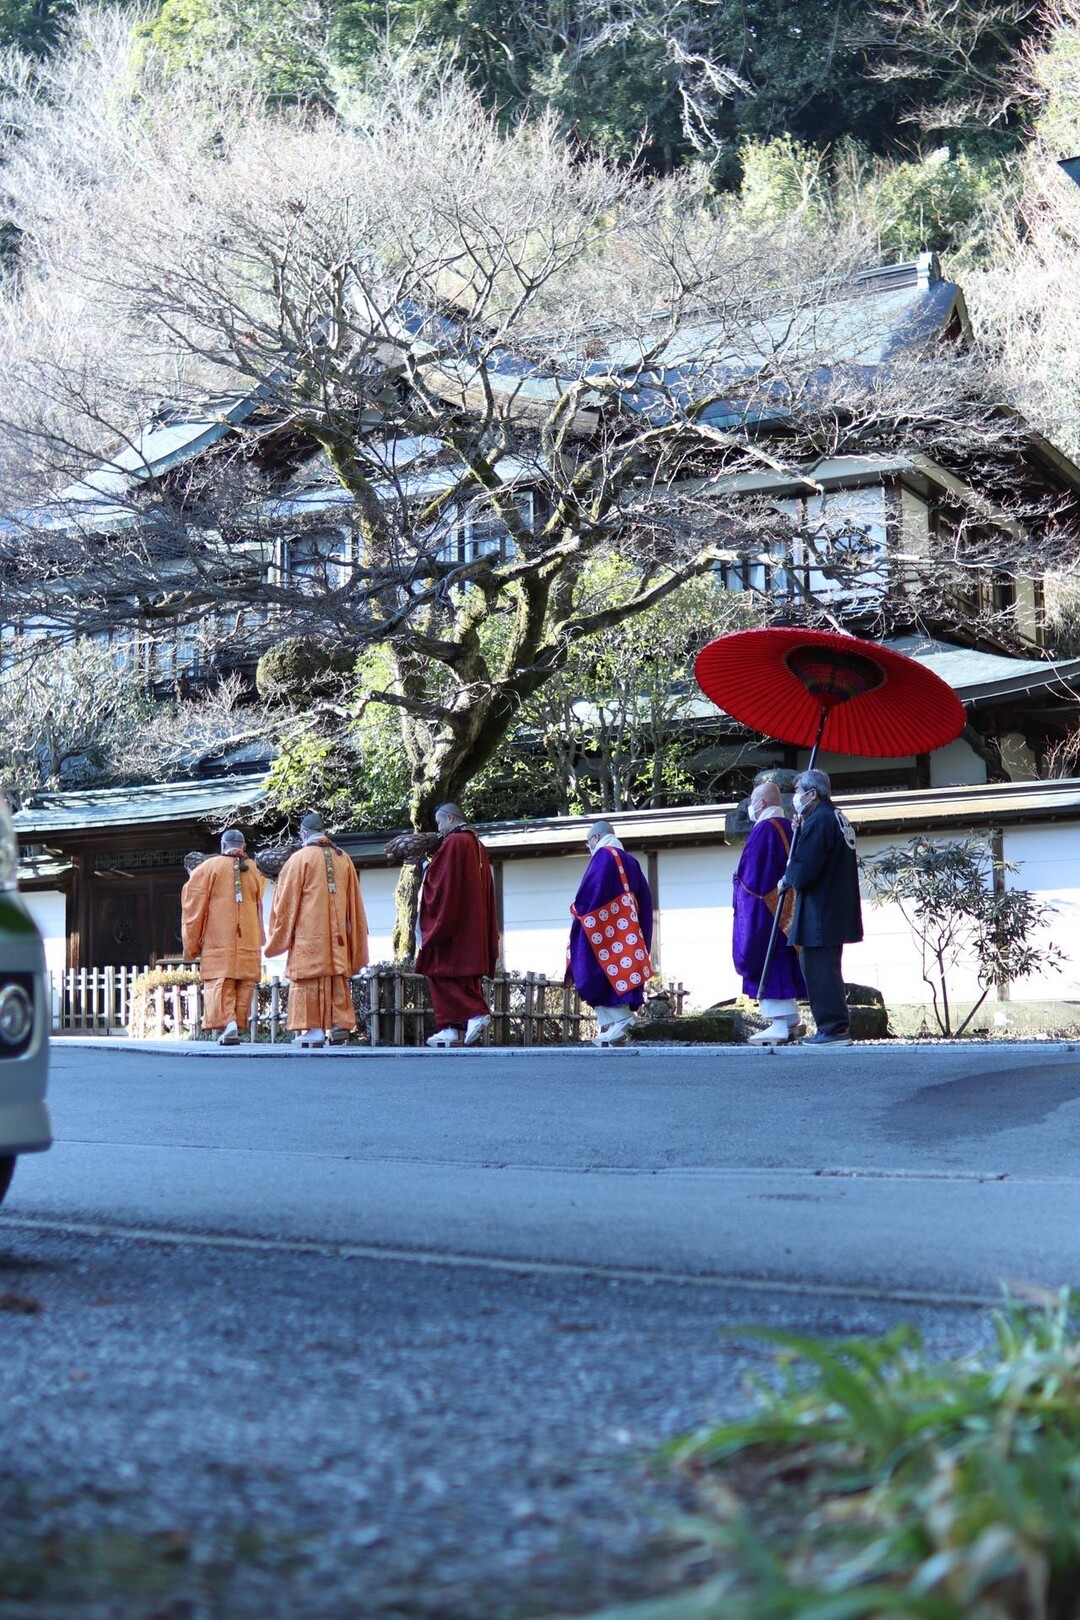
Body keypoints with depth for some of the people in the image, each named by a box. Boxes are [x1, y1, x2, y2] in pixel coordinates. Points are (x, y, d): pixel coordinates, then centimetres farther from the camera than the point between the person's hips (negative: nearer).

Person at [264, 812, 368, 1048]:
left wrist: (277, 938, 6)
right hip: (337, 937, 4)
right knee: (337, 980, 7)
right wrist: (355, 945, 20)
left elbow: (285, 902, -2)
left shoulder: (299, 859, -3)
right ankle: (340, 1023, 1)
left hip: (308, 935, -4)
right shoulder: (343, 859, 11)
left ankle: (312, 1027, -9)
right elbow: (355, 905, 14)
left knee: (309, 980, -4)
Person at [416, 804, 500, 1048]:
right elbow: (486, 887, 19)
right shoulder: (477, 845, 16)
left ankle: (475, 1013, -18)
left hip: (451, 922, -9)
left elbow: (441, 881, -14)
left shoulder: (453, 843, -12)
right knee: (465, 972, 8)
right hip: (475, 924, 9)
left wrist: (426, 868, 4)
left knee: (441, 972, -6)